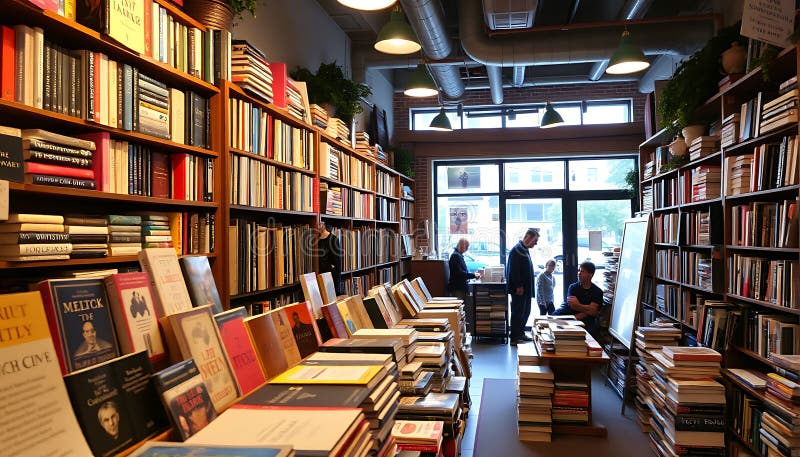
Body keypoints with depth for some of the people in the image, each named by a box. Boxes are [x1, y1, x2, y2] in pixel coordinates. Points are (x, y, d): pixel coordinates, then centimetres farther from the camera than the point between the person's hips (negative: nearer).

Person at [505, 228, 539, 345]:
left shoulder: (524, 250, 15)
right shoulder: (516, 250, -16)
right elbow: (514, 271, -22)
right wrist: (519, 286, -22)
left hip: (526, 289, 10)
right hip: (519, 289, -10)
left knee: (525, 312, 17)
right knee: (518, 313, -5)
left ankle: (521, 334, 28)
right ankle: (514, 338, 1)